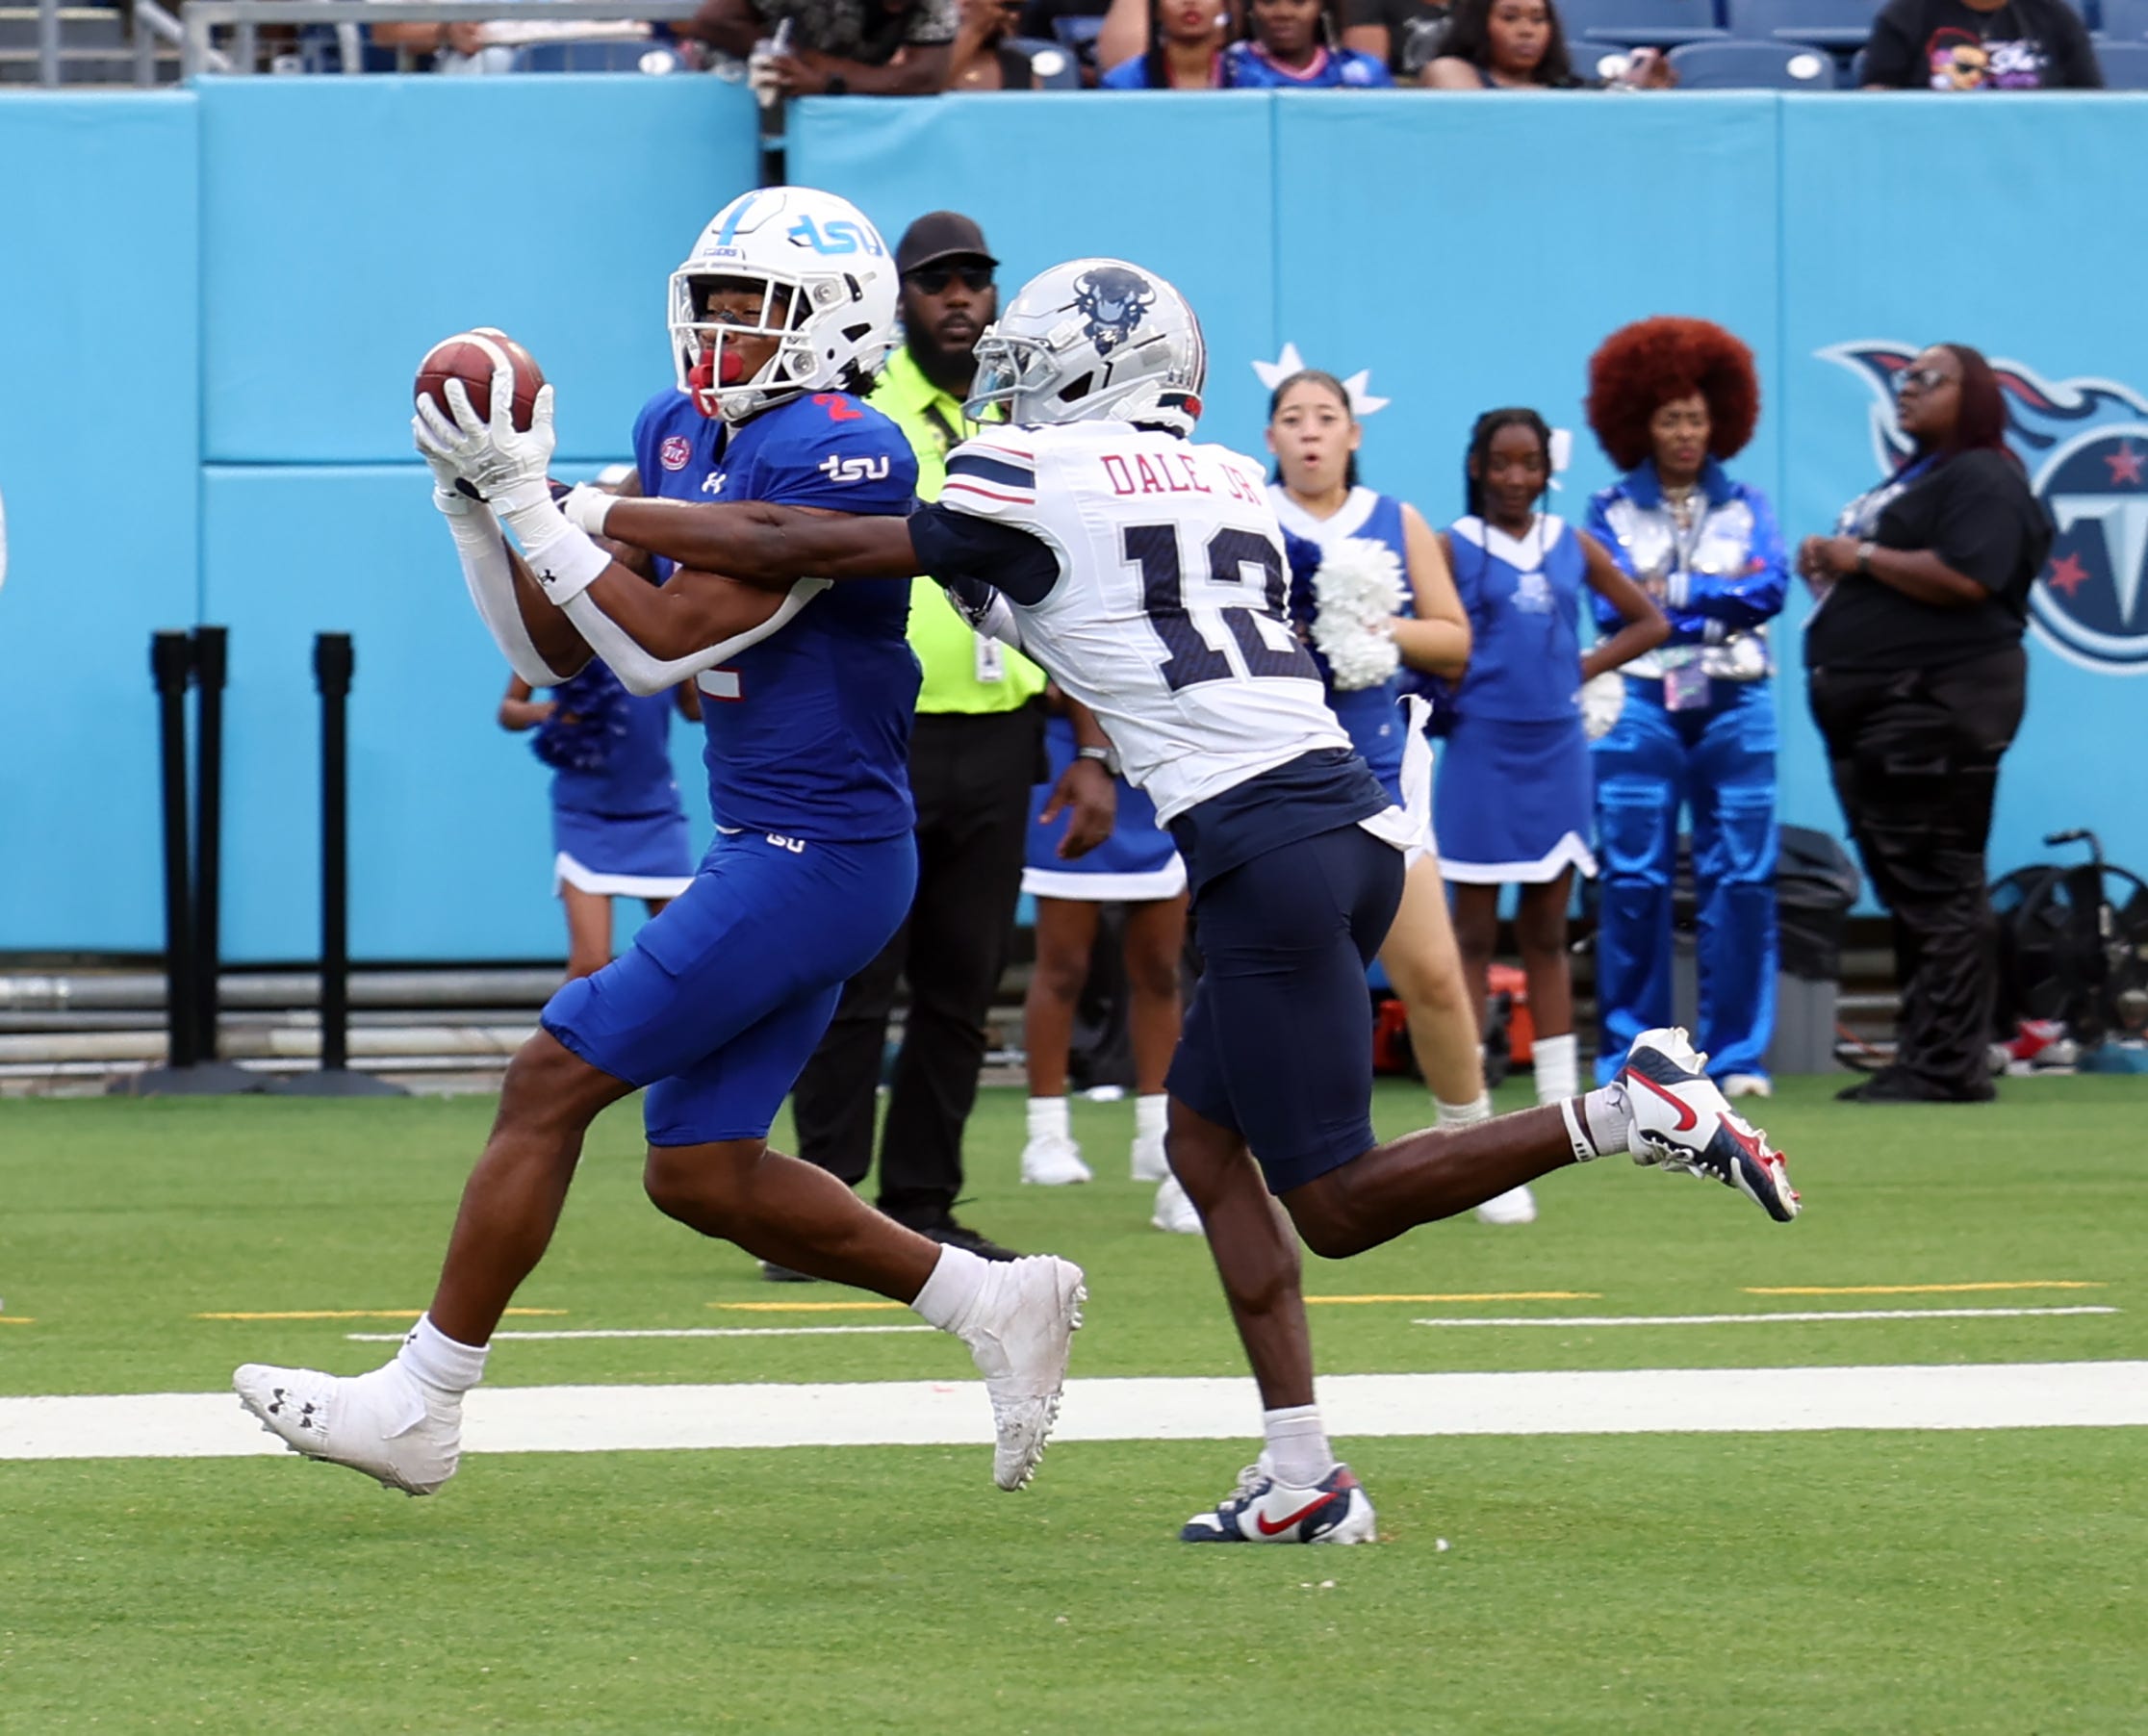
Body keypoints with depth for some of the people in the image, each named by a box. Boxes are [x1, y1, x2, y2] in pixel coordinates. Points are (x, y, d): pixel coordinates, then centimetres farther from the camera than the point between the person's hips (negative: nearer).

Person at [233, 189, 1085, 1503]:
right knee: (702, 1172, 10)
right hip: (767, 851, 10)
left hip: (817, 856, -10)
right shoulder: (679, 436, 11)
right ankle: (996, 1304, 19)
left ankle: (419, 1406, -1)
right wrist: (471, 507, 0)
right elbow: (555, 653, 13)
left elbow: (666, 645, -21)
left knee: (553, 1083, -8)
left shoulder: (838, 456, -17)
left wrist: (529, 503, -19)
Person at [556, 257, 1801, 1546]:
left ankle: (1633, 1111, -14)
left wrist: (600, 517, 12)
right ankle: (1303, 1480, 8)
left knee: (1336, 1207, -2)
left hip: (1269, 848, -8)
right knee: (1204, 1138, 14)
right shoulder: (1231, 483, 18)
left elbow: (793, 552, 4)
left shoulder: (1041, 487, -1)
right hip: (1352, 820, 8)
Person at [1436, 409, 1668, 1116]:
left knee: (1547, 932, 9)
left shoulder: (1574, 546, 8)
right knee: (1474, 932, 0)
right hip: (1481, 751, -3)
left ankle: (1559, 1093, 12)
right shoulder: (1455, 547, -1)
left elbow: (1649, 622, 14)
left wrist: (1584, 668, 3)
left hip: (1556, 750, 3)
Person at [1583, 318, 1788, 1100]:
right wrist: (1719, 599, -7)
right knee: (1633, 880, -4)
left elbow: (1769, 587, -4)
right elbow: (1615, 605, -5)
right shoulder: (1611, 509, 8)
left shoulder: (1746, 505, 12)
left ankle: (1737, 1055, 2)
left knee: (1739, 880, -3)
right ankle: (1630, 1057, 1)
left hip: (1733, 708, 1)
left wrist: (1672, 591, -9)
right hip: (1640, 706, -1)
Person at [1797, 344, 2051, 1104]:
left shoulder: (1981, 479, -9)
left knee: (1937, 892, -11)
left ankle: (1949, 1066, -11)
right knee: (1910, 895, 12)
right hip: (1880, 707, 11)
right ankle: (1922, 1059, 16)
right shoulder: (1910, 478, 24)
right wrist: (1830, 569, 8)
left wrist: (1862, 558, -14)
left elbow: (1963, 578, -24)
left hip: (1937, 701, -11)